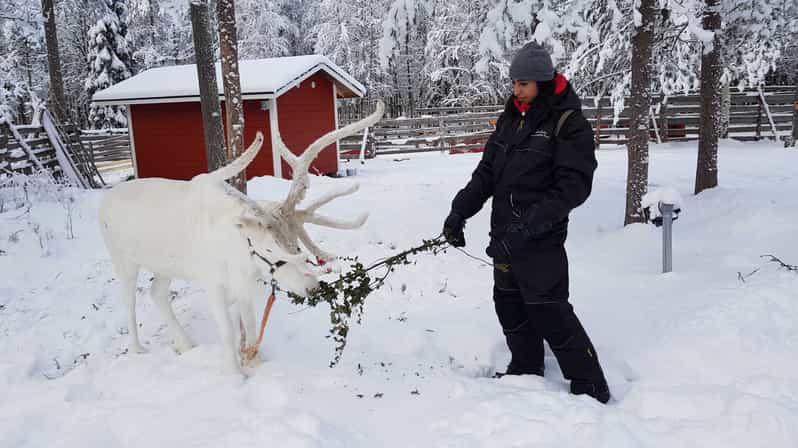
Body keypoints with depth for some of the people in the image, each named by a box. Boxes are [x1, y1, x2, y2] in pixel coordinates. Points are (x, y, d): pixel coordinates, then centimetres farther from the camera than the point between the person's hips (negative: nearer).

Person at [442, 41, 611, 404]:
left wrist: (528, 227, -26)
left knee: (550, 314, -4)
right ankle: (525, 370, 36)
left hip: (541, 242, -7)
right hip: (504, 237, 8)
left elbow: (573, 186, -18)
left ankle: (590, 387, 13)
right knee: (510, 307, 17)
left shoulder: (568, 124, -11)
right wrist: (459, 211, 2)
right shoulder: (510, 119, 11)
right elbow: (486, 173, 14)